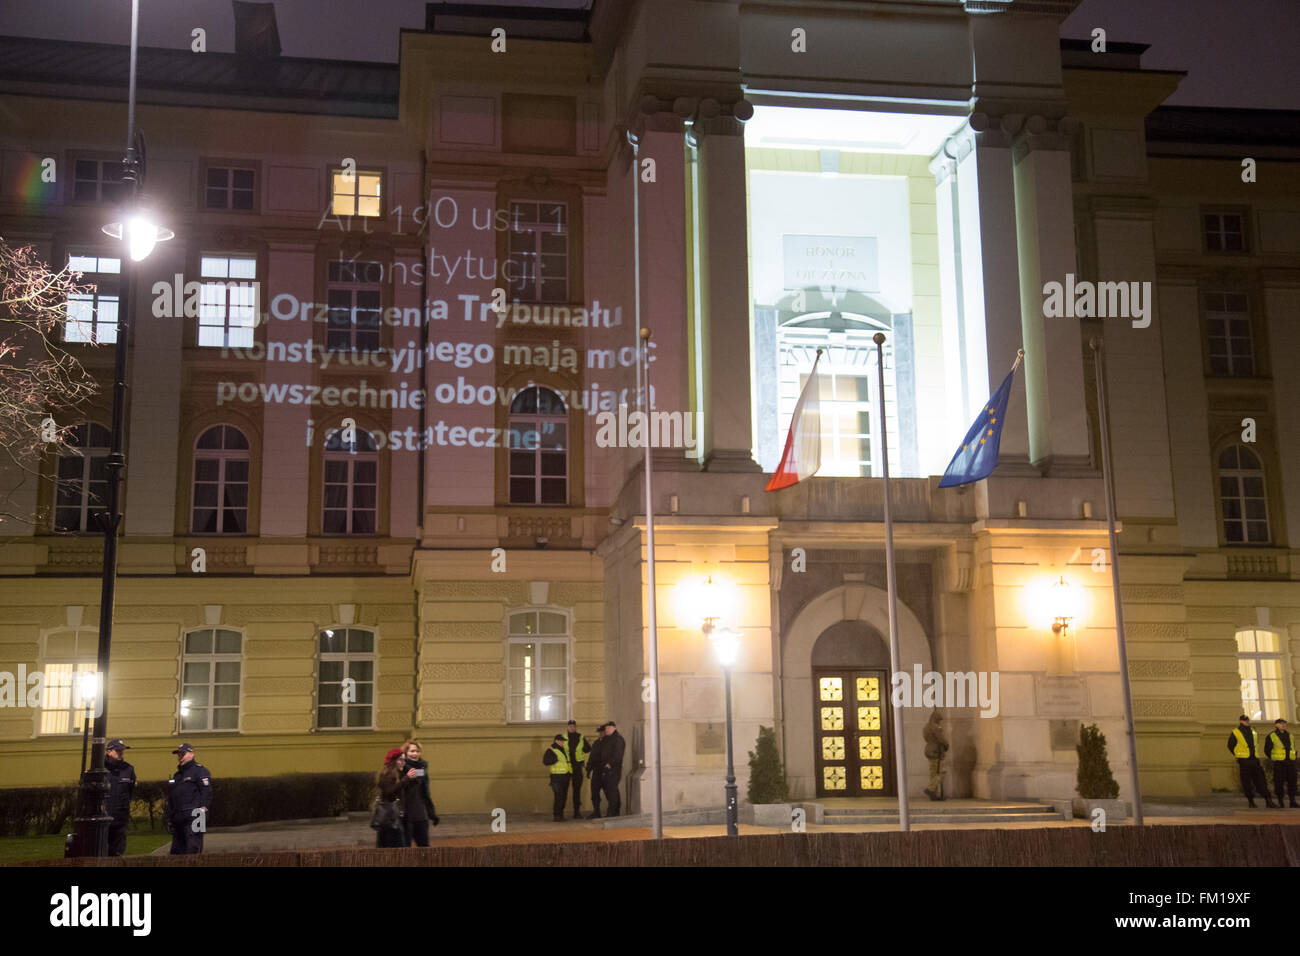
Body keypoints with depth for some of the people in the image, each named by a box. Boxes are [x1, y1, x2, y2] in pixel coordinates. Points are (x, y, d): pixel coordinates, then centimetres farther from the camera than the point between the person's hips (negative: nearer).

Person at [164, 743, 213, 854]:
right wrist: (169, 817, 21)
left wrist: (202, 810, -18)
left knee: (192, 850, -14)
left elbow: (206, 793, -9)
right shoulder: (177, 775, 25)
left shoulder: (200, 771, 0)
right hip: (177, 820, 8)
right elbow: (170, 798, 28)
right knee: (176, 851, 6)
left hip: (193, 819, -8)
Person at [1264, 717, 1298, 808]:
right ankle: (1280, 801, 5)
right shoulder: (1271, 736, 3)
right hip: (1279, 763, -4)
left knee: (1292, 782, 0)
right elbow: (1267, 750, 6)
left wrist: (1293, 758, 15)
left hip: (1290, 762, 4)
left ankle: (1292, 801, 5)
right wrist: (1274, 759, 3)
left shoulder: (1290, 736, 18)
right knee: (1279, 782, -4)